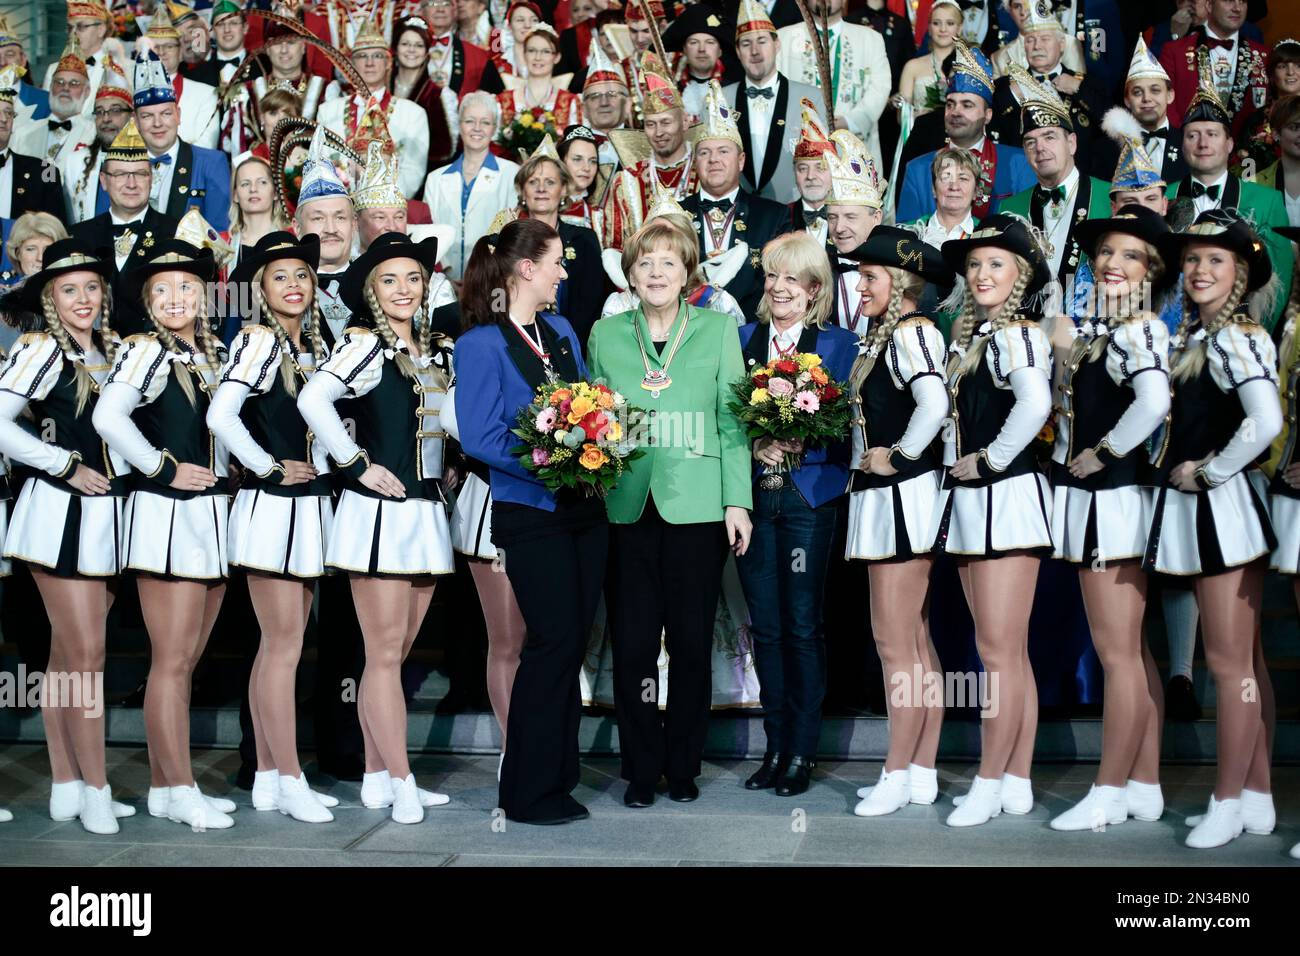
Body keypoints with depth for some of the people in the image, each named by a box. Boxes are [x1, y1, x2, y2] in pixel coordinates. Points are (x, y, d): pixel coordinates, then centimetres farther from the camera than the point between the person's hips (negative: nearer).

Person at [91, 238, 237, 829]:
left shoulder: (212, 355, 14)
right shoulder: (146, 351, -6)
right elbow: (108, 416, -21)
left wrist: (222, 475, 6)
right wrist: (165, 469, -15)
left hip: (212, 515, 7)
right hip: (167, 515, -7)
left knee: (185, 662, 11)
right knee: (172, 661, -4)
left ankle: (163, 785, 19)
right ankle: (180, 791, 1)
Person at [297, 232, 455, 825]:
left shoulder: (439, 351, 13)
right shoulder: (365, 344, -8)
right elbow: (313, 400, -23)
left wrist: (446, 465, 9)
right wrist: (358, 465, -18)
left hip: (428, 510, 7)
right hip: (378, 510, -7)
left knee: (395, 652, 11)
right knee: (385, 652, -2)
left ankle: (377, 777, 19)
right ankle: (401, 782, 4)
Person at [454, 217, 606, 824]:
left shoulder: (561, 332, 13)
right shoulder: (481, 343, -9)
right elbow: (478, 437, -15)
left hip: (583, 506, 7)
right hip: (530, 512, -7)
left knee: (572, 640, 9)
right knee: (555, 639, -7)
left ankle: (557, 777, 21)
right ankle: (528, 792, 6)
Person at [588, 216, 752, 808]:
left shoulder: (718, 330, 7)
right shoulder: (604, 335, 11)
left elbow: (733, 421, 5)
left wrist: (738, 500, -2)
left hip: (697, 508, -1)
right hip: (627, 508, 1)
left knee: (691, 641, 3)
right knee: (632, 643, 0)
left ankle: (683, 766, 16)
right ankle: (641, 769, 13)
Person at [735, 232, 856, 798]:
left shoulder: (839, 345, 5)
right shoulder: (741, 340, 12)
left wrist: (801, 446, -17)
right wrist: (755, 447, -10)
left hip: (809, 496, -3)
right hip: (753, 494, 3)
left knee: (802, 626, -1)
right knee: (765, 627, 6)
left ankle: (802, 752, 8)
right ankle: (775, 747, 16)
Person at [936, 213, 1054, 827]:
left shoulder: (1017, 334, -10)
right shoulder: (967, 334, 15)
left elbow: (1034, 403, -28)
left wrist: (990, 459, -17)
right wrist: (958, 464, 6)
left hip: (1007, 495, -9)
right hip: (968, 499, 9)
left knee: (999, 650, -5)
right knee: (1008, 653, 11)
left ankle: (989, 785, 2)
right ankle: (1017, 783, 17)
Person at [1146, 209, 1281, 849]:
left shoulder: (1238, 337, -13)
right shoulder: (1188, 336, 12)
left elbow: (1266, 422, -26)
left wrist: (1208, 472, -16)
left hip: (1222, 504, -9)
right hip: (1193, 507, 9)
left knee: (1228, 660, -1)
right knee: (1243, 658, 13)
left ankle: (1227, 803, 8)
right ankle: (1258, 796, 22)